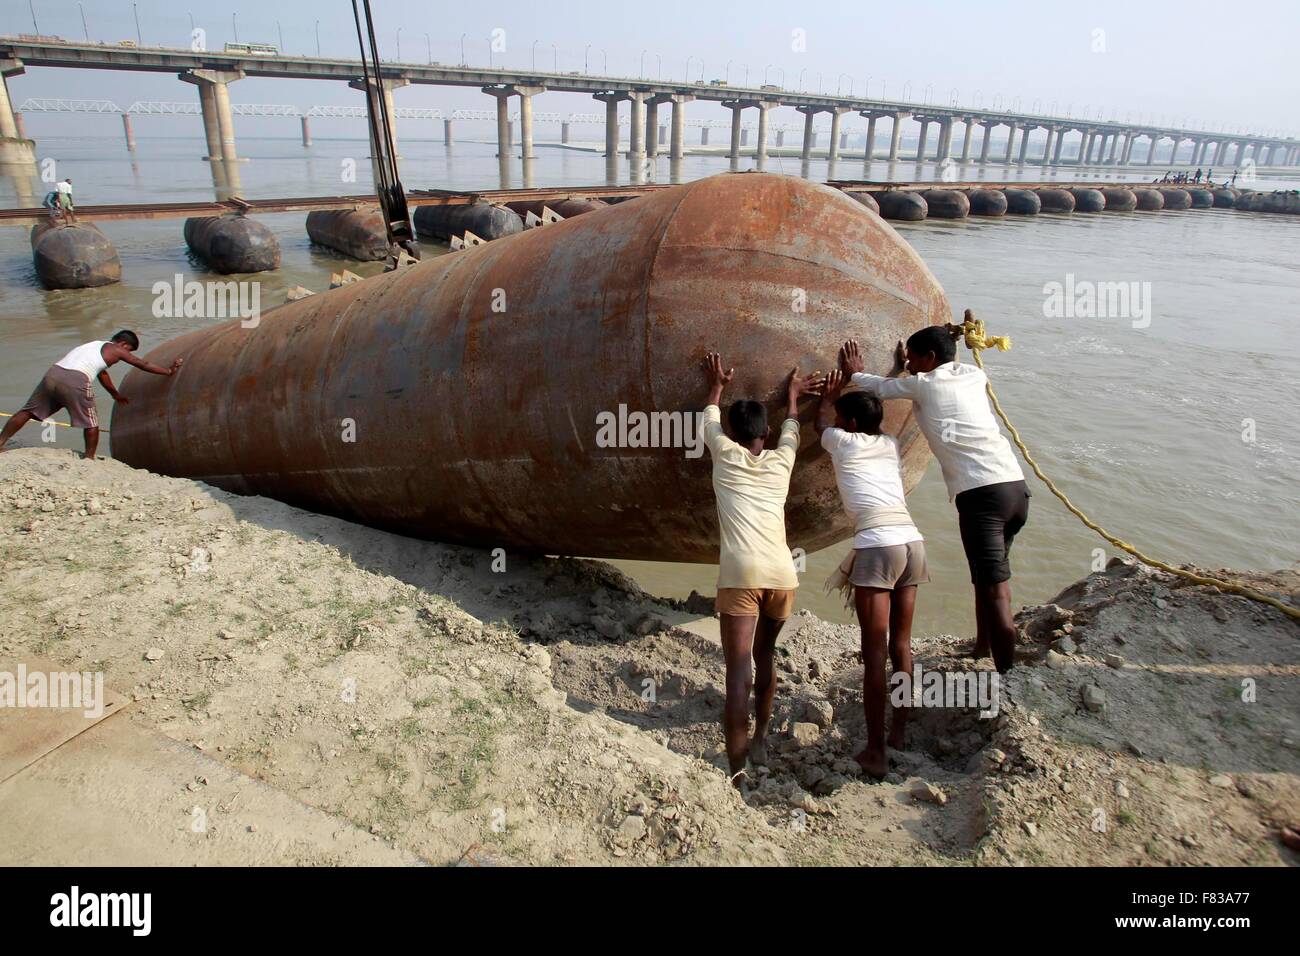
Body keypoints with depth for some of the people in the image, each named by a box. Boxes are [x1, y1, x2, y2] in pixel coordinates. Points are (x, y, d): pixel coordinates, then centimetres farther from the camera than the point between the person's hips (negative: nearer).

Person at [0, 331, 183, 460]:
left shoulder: (95, 345, 32)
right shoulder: (115, 350, 10)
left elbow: (102, 373, 45)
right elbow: (143, 364, 14)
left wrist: (116, 394, 57)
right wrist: (170, 371, 24)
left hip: (53, 373, 7)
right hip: (76, 380, -7)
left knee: (28, 411, 17)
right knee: (91, 422, 8)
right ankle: (89, 458, 15)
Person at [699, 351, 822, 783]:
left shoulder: (725, 454, 13)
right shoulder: (780, 461, 18)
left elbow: (709, 423, 34)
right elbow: (791, 432, 40)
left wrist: (717, 386, 47)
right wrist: (792, 397, 54)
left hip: (741, 574, -3)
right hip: (782, 573, 4)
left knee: (738, 672, -7)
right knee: (764, 658, 22)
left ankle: (737, 771, -11)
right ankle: (760, 742, 33)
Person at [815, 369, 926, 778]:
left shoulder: (842, 442, 8)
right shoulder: (890, 445, 21)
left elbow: (820, 423, 32)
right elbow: (875, 415, 44)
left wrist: (829, 396, 49)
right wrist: (858, 380, 54)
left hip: (876, 545, -6)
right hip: (912, 541, 6)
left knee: (874, 652, -4)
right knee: (901, 645, 15)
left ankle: (876, 752, 0)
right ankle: (899, 734, 25)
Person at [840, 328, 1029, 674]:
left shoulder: (922, 384, 3)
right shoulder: (975, 376, 18)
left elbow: (881, 387, 20)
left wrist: (853, 373, 38)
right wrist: (907, 368, 50)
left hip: (981, 492, -7)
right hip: (1016, 485, 8)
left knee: (994, 587, -9)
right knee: (993, 577, 21)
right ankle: (983, 649, 35)